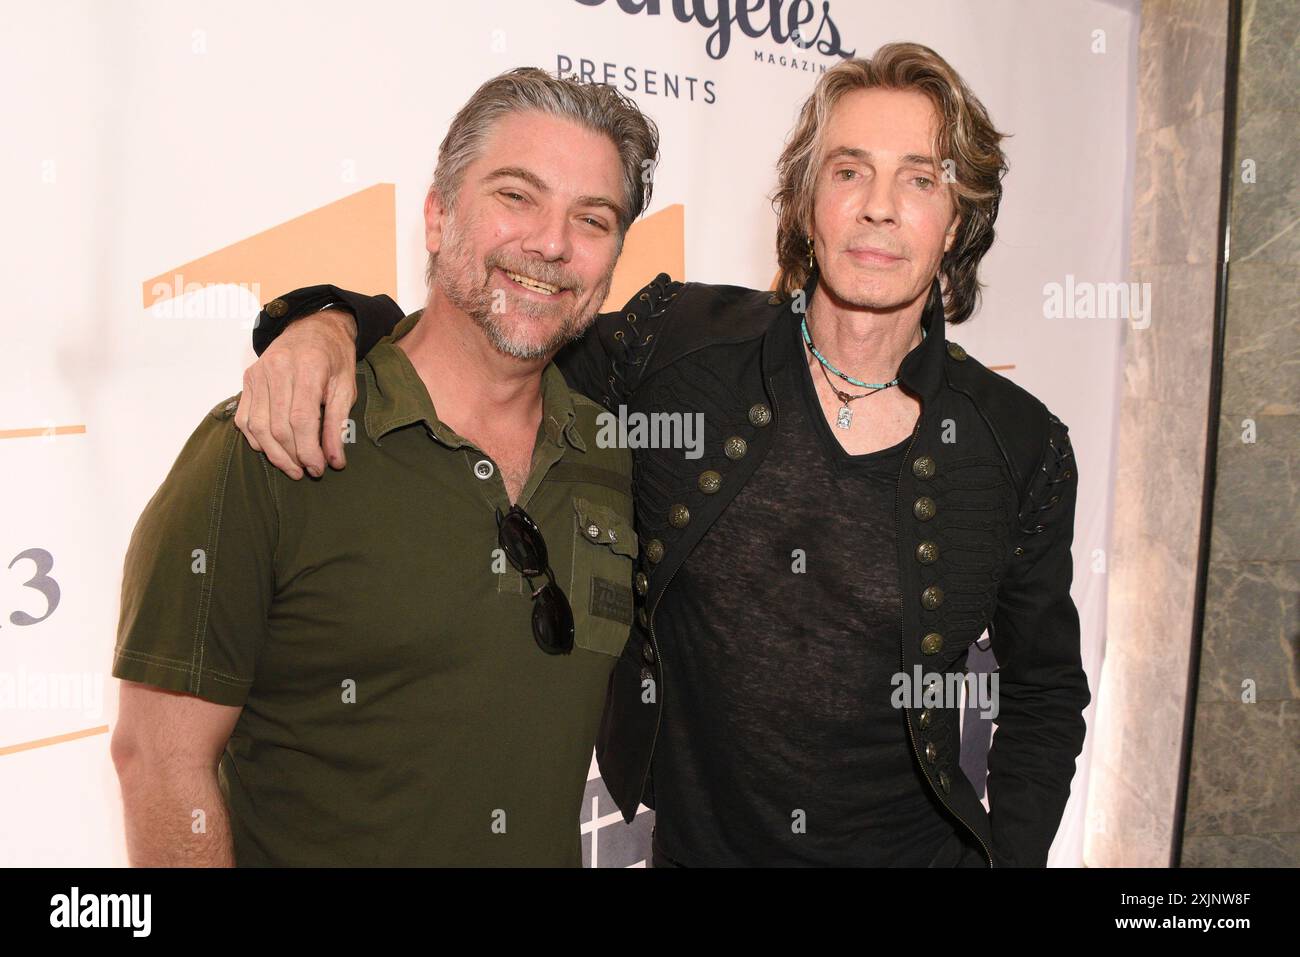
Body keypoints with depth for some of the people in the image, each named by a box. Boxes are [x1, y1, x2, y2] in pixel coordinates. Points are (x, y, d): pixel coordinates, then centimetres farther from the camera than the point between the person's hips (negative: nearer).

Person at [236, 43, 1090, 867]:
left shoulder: (1020, 443, -8)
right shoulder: (680, 343, -11)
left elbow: (1046, 689, 3)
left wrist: (1009, 855, -7)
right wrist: (332, 324, -20)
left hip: (914, 850, 0)